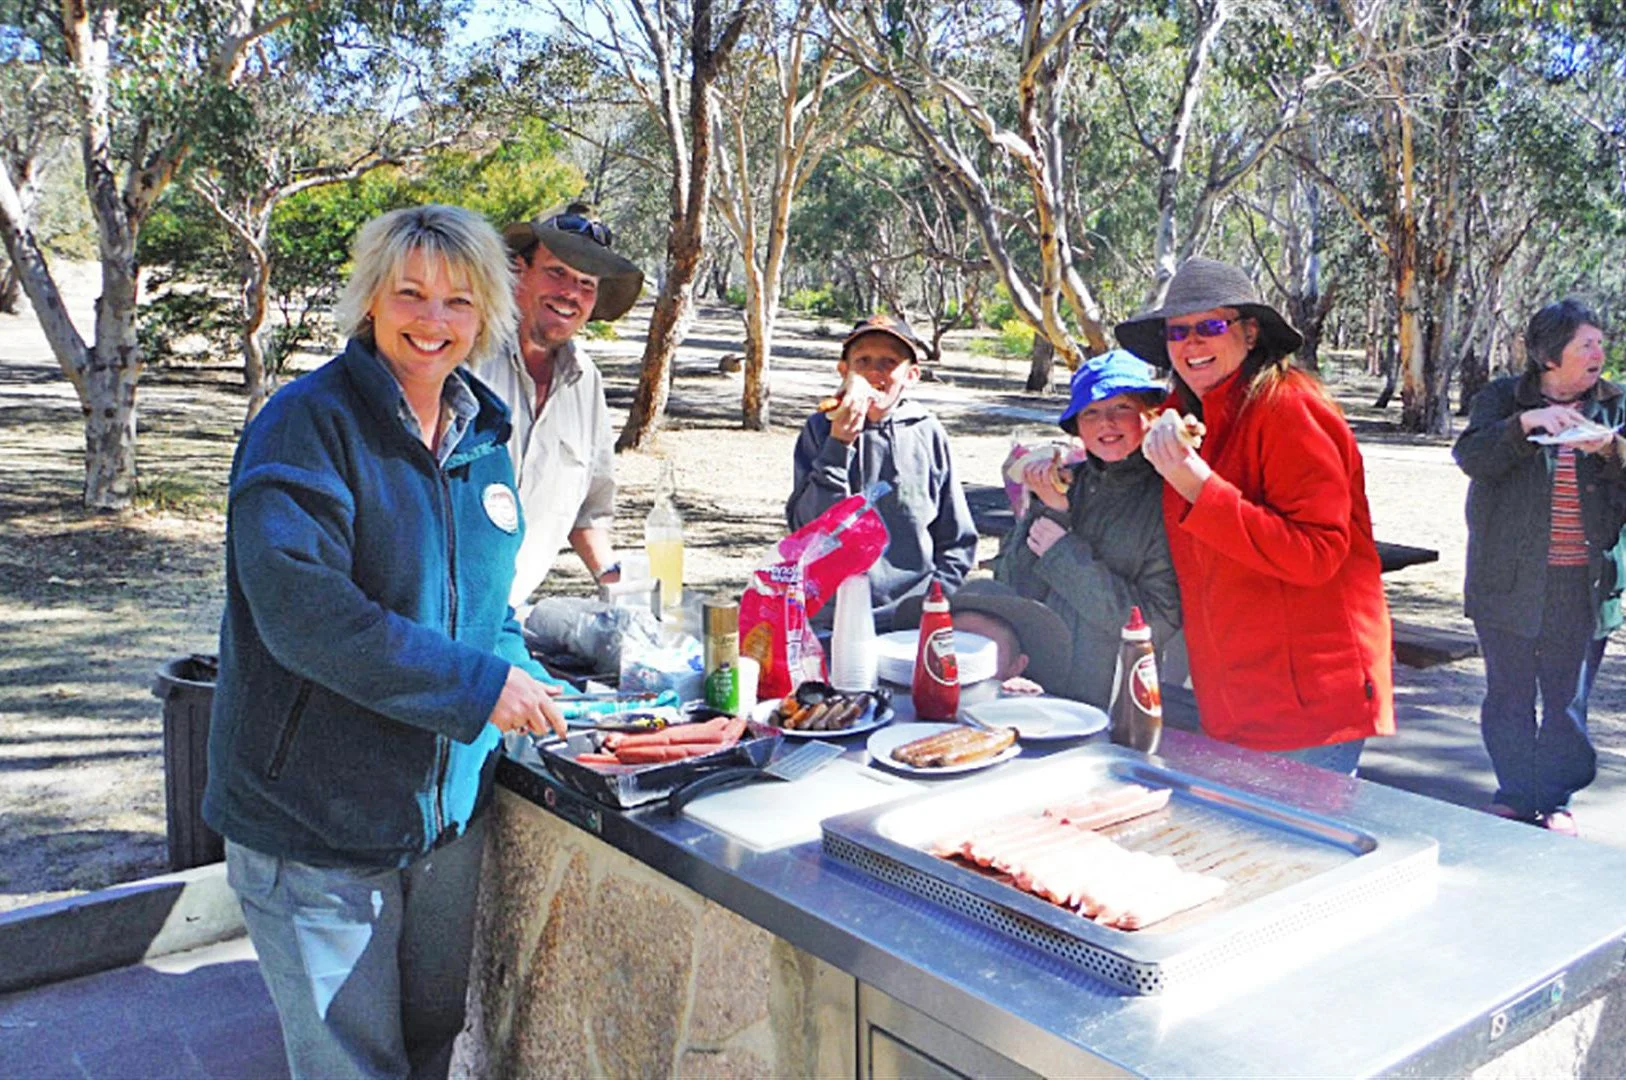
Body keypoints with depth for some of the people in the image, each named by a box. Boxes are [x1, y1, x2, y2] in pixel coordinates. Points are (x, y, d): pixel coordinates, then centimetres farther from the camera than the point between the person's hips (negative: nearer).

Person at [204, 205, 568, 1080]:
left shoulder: (481, 439, 8)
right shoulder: (307, 424, -14)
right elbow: (301, 608, -25)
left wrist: (526, 681, -2)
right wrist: (478, 684, -24)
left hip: (448, 805, 7)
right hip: (316, 818, -6)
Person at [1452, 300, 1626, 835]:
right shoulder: (1502, 399, 2)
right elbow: (1472, 457, -14)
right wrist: (1525, 423, -27)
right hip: (1509, 579, -1)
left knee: (1568, 697, 7)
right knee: (1509, 693, 7)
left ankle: (1555, 798, 22)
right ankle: (1515, 792, 21)